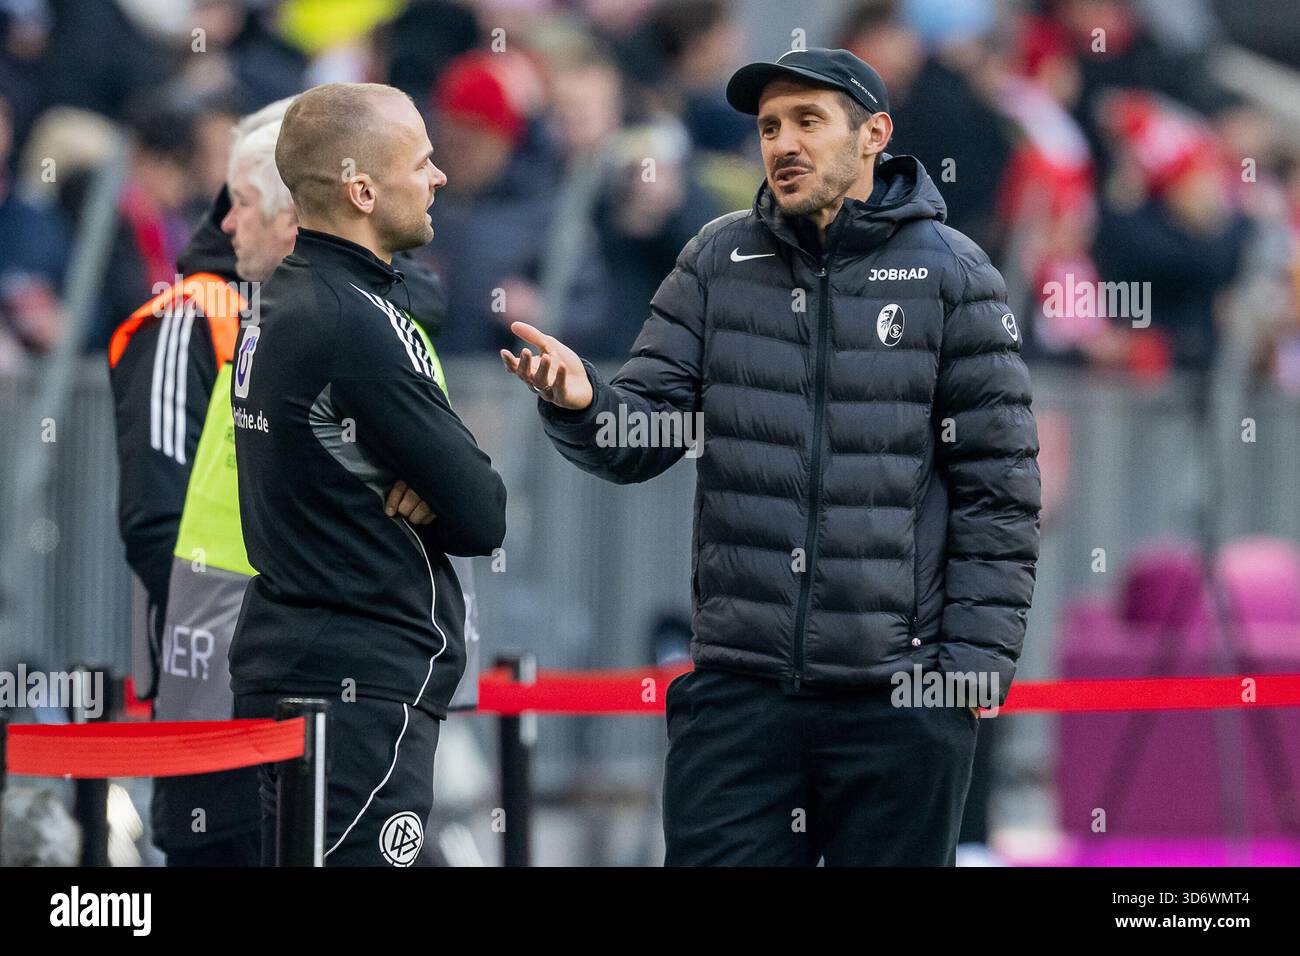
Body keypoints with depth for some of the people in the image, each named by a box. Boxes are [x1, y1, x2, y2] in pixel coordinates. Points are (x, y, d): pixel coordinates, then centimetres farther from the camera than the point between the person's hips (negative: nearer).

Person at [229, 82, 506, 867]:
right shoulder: (356, 326, -17)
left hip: (289, 668, 10)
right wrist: (432, 505, 4)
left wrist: (420, 496, -5)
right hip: (360, 685, -10)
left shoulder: (285, 302, 13)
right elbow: (482, 516, -16)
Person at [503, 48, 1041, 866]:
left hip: (899, 696, -2)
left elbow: (998, 490, -1)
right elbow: (641, 439, 5)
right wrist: (582, 404, -18)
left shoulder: (949, 273, 0)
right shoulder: (719, 262, 9)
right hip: (740, 685, 2)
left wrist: (978, 659, -6)